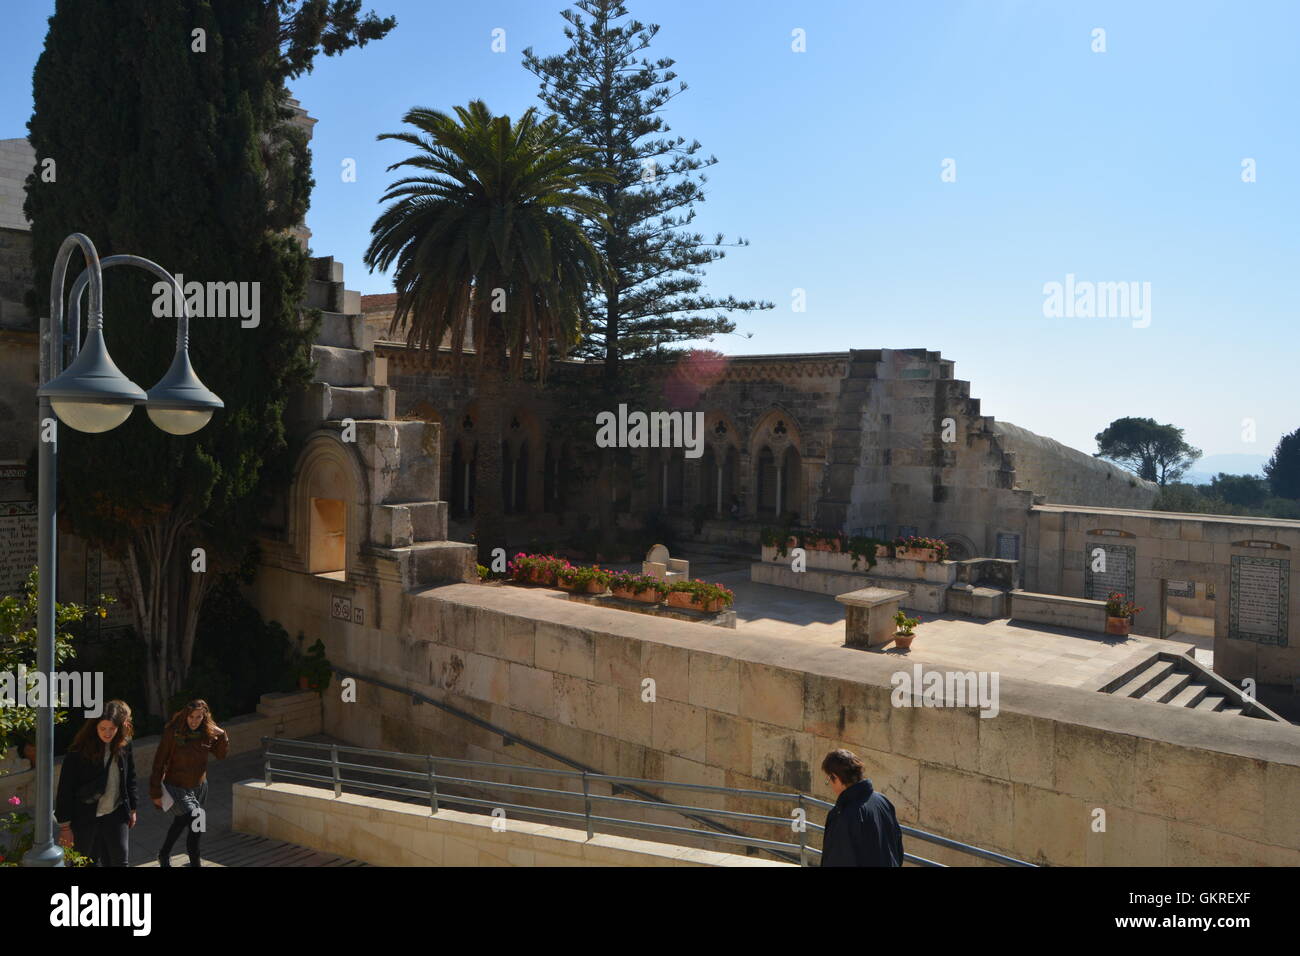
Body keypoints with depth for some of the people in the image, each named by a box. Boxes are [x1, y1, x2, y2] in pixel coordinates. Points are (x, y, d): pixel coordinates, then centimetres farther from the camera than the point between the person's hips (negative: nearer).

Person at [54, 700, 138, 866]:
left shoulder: (124, 746, -5)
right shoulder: (78, 751, -17)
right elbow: (65, 789, -12)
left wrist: (132, 809, 13)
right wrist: (65, 825, -10)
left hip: (116, 815, 3)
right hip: (85, 819, -3)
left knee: (120, 861, 3)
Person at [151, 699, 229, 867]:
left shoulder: (208, 733, -8)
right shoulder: (172, 732, -20)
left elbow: (221, 755, 2)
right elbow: (159, 762, -14)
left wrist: (222, 736, -18)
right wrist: (156, 792, -12)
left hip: (199, 787, 5)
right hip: (177, 788, -5)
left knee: (180, 822, 20)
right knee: (196, 824, -15)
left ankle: (164, 856, 42)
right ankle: (195, 862, 6)